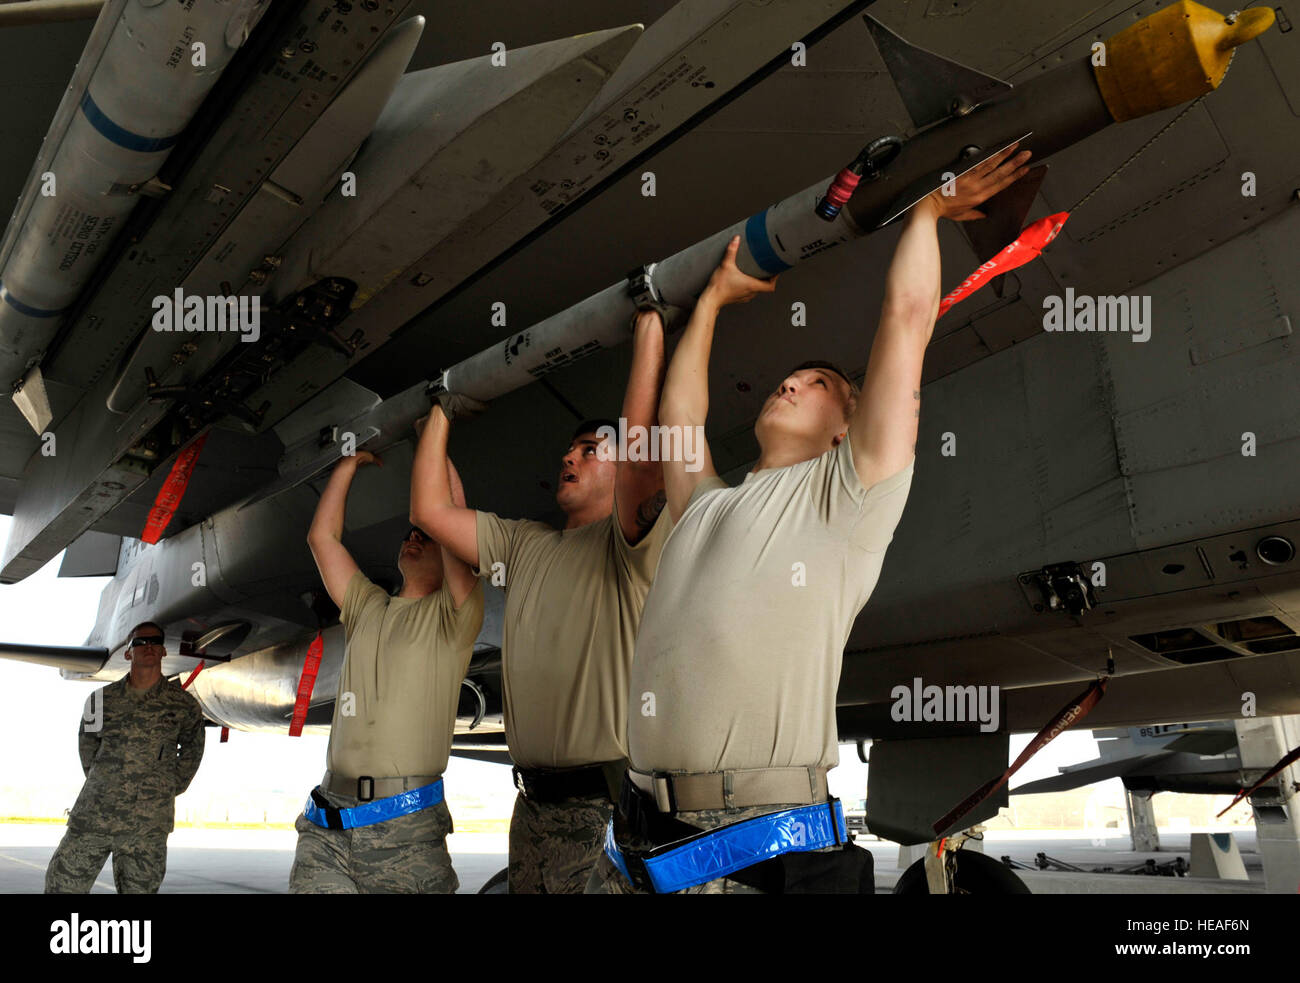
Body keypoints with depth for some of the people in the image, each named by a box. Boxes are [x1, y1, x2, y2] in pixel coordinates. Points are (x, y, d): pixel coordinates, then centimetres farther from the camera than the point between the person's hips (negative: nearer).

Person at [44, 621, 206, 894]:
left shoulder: (183, 705, 2)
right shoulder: (103, 699, 6)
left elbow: (192, 748, 17)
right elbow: (87, 742, 21)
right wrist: (97, 784, 12)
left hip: (148, 826, -2)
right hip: (93, 817, 2)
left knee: (139, 888, 2)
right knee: (62, 884, 5)